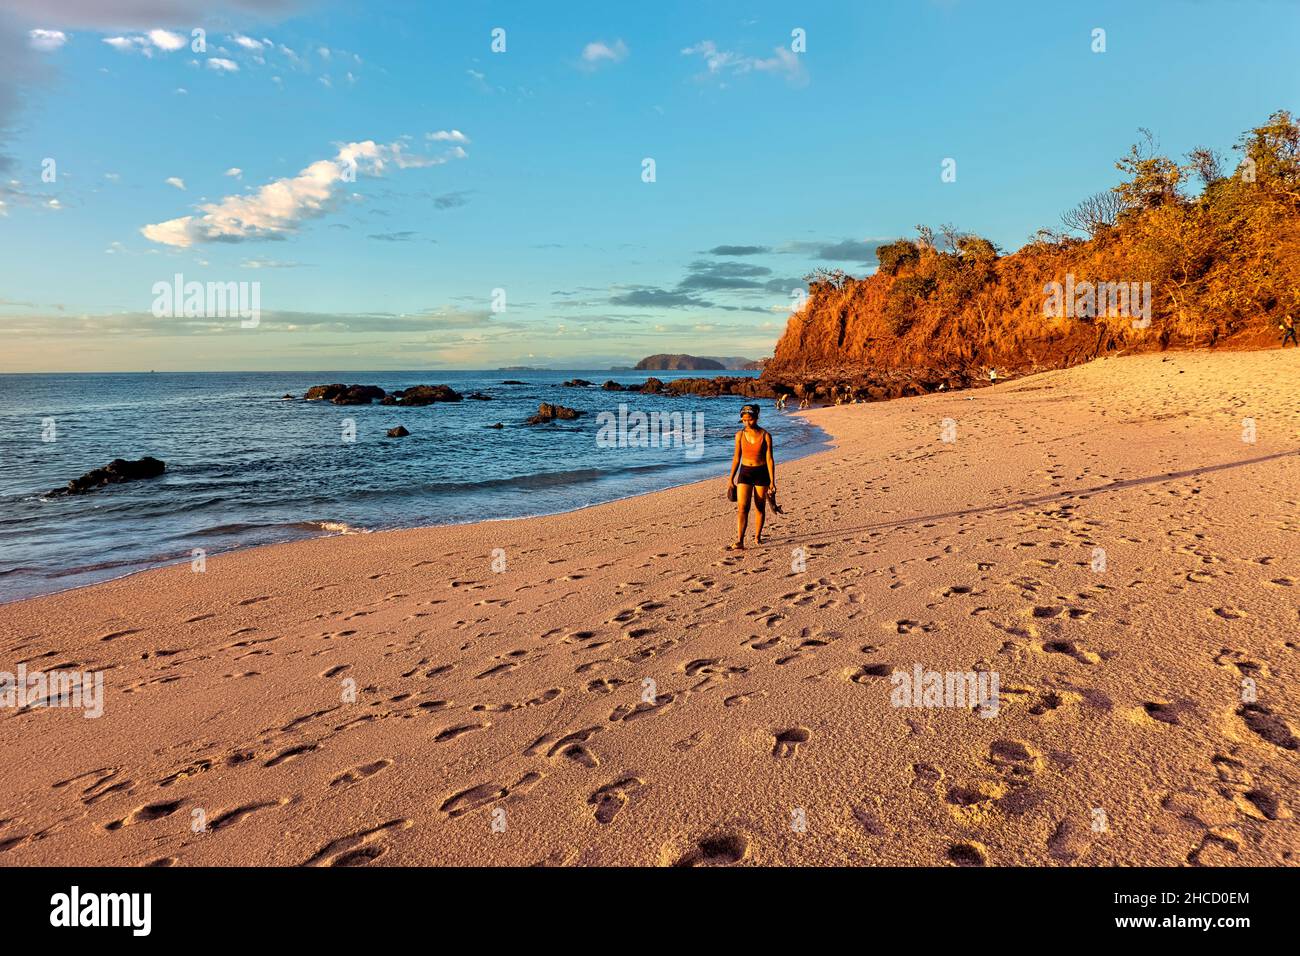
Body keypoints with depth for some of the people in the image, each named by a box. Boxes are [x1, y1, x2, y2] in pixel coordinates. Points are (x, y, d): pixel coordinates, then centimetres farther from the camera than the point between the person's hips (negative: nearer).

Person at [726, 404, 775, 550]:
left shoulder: (766, 436, -6)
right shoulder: (740, 435, 0)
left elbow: (769, 459, -6)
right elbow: (736, 458, 6)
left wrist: (772, 482, -8)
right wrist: (730, 479, 5)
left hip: (761, 473, -1)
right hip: (745, 472, 1)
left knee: (760, 507, 10)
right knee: (742, 508, -10)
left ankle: (757, 536, 28)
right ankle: (740, 542, -16)